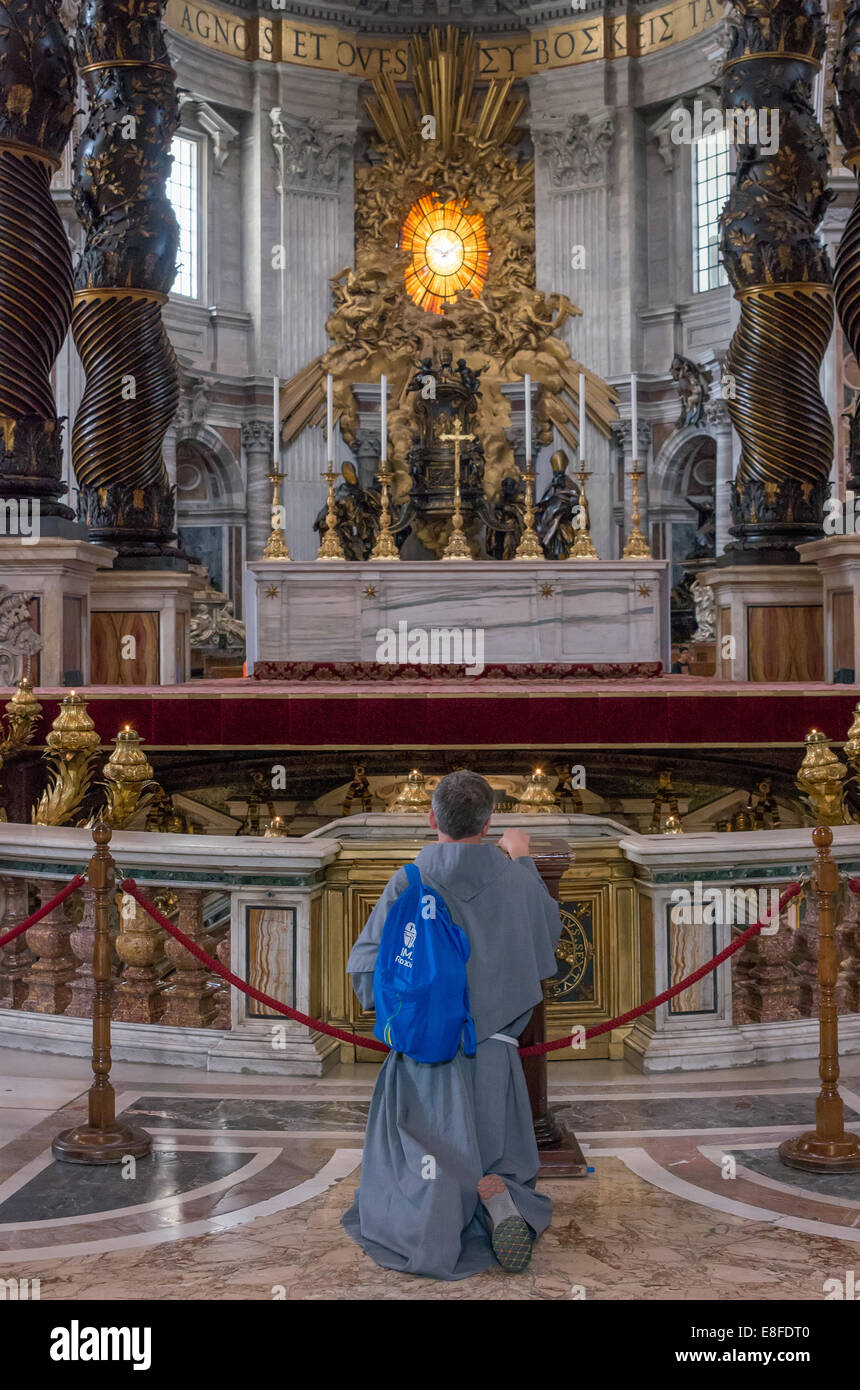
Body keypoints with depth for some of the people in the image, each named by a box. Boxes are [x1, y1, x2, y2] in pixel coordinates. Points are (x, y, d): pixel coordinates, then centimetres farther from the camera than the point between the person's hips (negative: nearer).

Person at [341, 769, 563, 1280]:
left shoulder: (408, 884, -11)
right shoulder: (517, 882, -3)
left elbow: (367, 972, -11)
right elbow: (550, 933, 20)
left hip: (424, 1058, -2)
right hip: (495, 1057, 2)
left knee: (408, 1177, 13)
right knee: (510, 1168, 20)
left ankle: (436, 1185, -23)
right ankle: (497, 1194, -16)